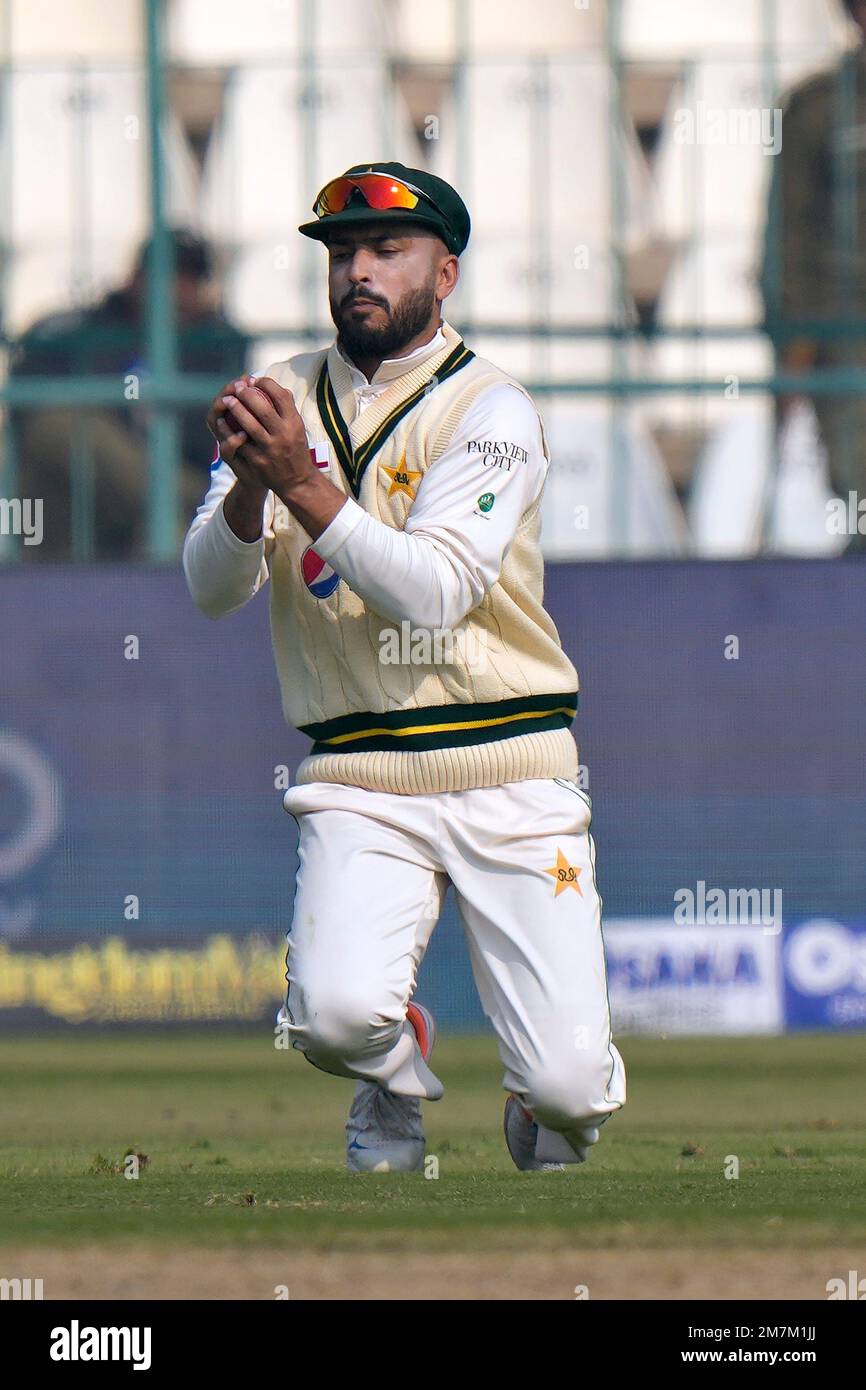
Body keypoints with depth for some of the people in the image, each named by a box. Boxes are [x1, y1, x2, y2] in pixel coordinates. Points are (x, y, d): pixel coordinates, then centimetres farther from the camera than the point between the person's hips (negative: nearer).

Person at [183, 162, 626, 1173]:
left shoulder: (491, 409, -5)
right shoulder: (281, 401, 8)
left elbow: (434, 593, -18)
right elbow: (211, 590, -2)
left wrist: (305, 486, -26)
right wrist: (249, 485, -21)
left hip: (510, 776, -2)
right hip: (359, 785, 2)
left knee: (568, 1086, -11)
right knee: (335, 1012, -26)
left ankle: (549, 1111, 28)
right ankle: (397, 1076, 11)